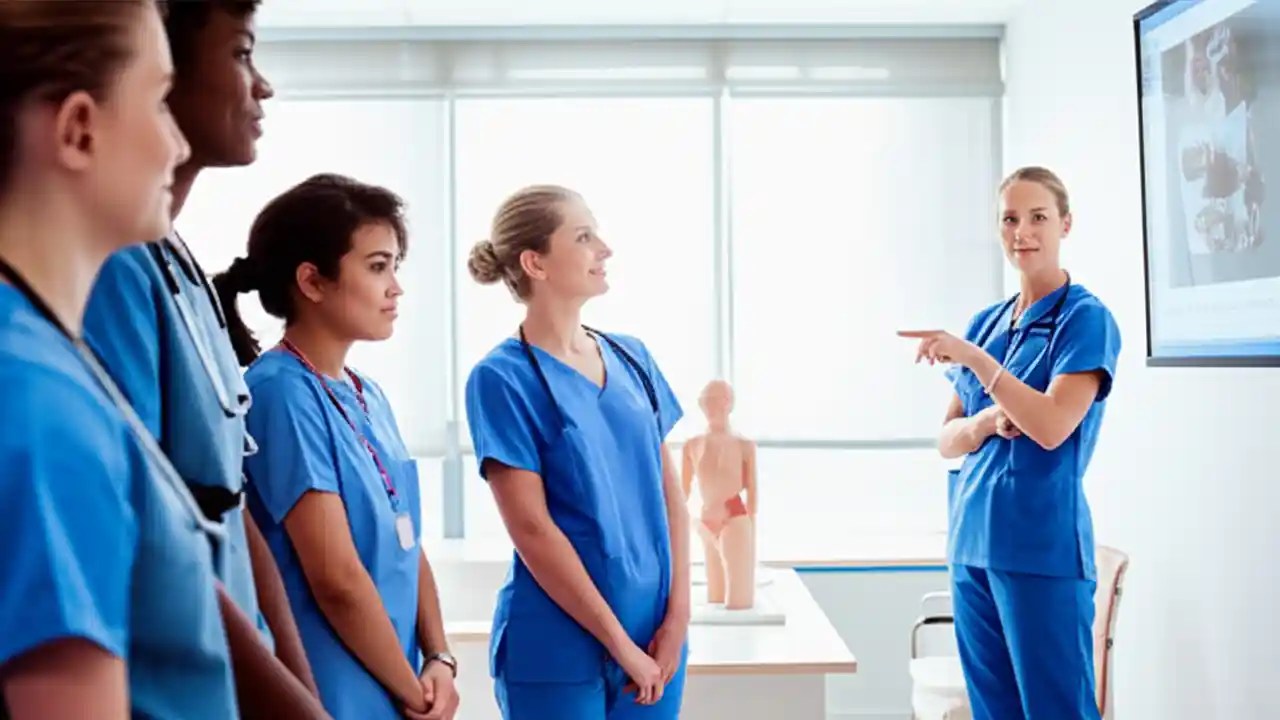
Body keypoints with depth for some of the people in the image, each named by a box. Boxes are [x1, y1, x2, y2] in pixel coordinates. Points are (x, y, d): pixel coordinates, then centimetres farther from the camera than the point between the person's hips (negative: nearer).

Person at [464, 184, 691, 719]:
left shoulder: (632, 359, 6)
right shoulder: (503, 379, -10)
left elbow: (669, 492, 7)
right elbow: (531, 529, -14)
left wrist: (677, 616, -3)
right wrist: (620, 644, -12)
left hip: (655, 640, 5)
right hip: (557, 651, -5)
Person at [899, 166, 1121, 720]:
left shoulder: (1086, 318, -5)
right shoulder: (985, 324, 14)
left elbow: (1052, 426, -18)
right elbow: (947, 441, 13)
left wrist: (974, 358, -19)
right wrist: (986, 422, -8)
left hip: (1043, 547, -7)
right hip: (971, 544, 7)